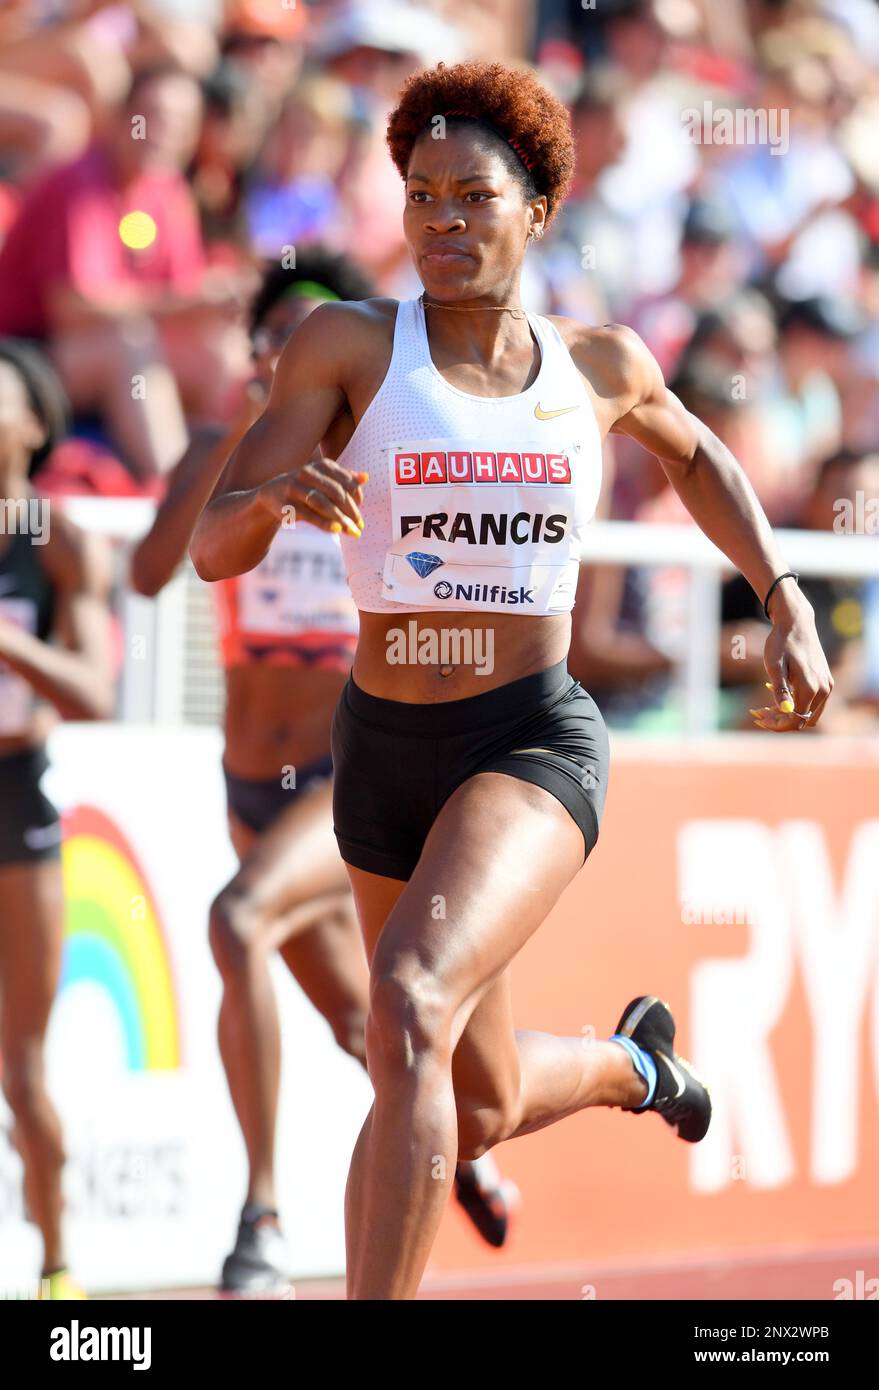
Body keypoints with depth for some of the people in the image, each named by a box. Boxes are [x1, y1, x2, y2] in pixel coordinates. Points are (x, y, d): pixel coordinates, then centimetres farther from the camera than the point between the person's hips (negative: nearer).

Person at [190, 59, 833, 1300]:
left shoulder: (597, 362, 3)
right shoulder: (348, 346, -4)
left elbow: (692, 453, 26)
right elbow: (213, 549, -10)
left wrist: (789, 606, 16)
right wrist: (272, 495, -33)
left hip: (536, 743, -2)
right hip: (385, 750, 2)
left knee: (407, 1005, -32)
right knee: (482, 1107, 20)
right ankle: (632, 1063, 57)